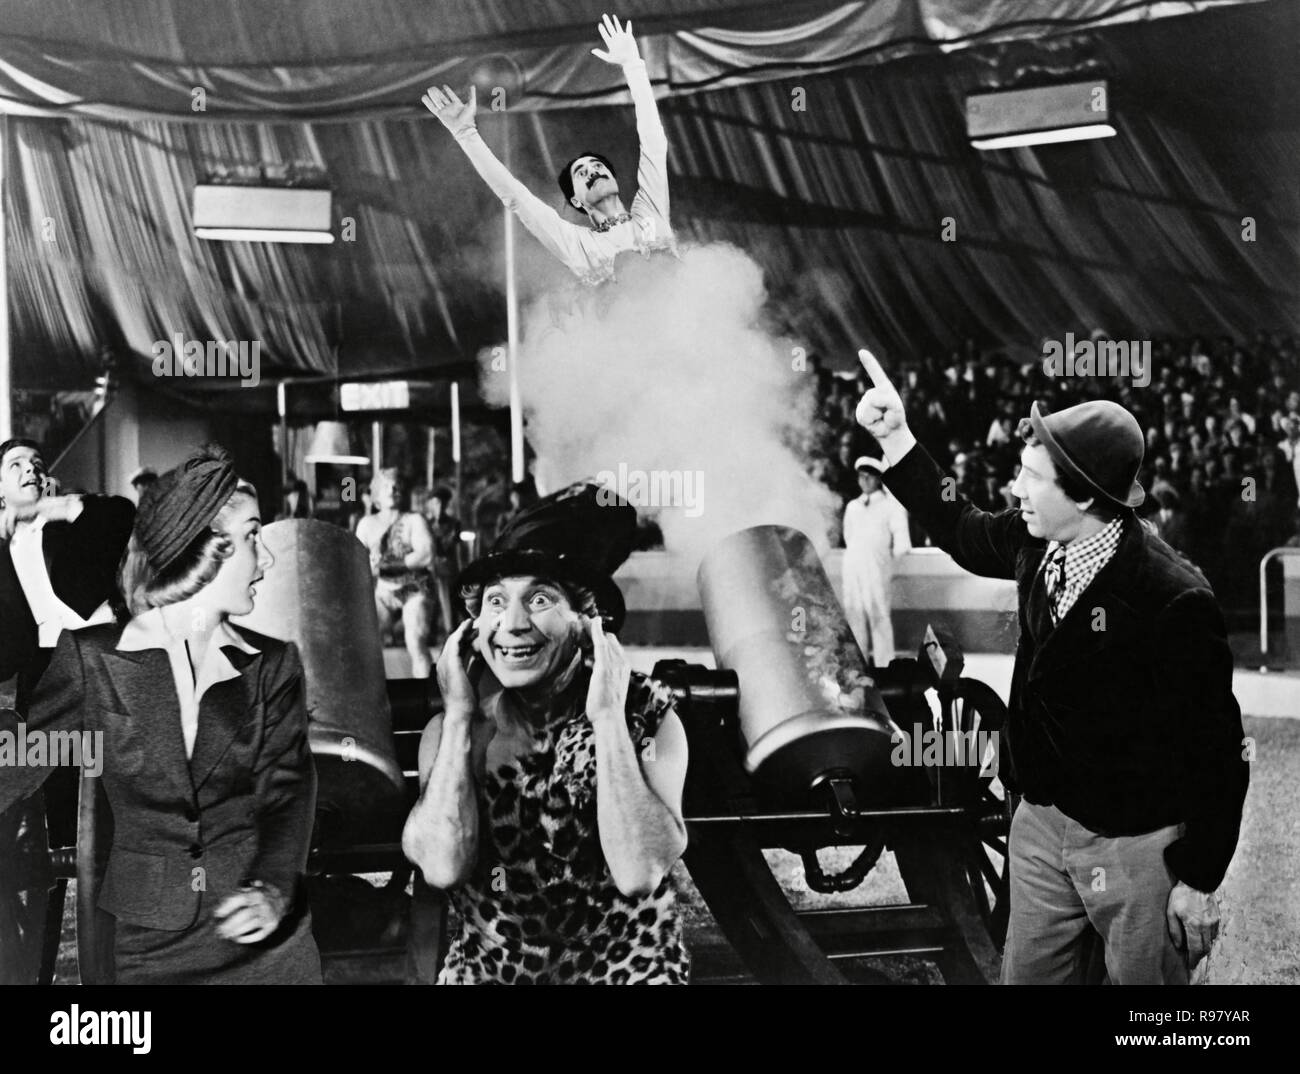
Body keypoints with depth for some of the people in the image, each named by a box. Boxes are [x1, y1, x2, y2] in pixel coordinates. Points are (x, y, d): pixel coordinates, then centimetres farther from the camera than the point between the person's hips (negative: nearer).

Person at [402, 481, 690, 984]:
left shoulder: (651, 718, -6)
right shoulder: (451, 730, 0)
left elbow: (638, 873, -18)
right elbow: (443, 866, -15)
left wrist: (608, 719, -17)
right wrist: (460, 716, -12)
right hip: (488, 967, 1)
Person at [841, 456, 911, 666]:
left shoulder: (891, 505, 5)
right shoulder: (852, 507, 19)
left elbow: (902, 544, 4)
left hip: (877, 568, -4)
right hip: (852, 568, 4)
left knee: (879, 615, -9)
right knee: (854, 614, 1)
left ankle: (884, 663, -7)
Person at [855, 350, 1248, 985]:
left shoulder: (1173, 600, -24)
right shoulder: (1037, 546, -4)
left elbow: (1216, 749, -18)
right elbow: (960, 531, 19)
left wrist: (1199, 883, -14)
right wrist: (894, 435, 12)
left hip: (1135, 847, -7)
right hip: (1041, 821, 7)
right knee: (1025, 976, 18)